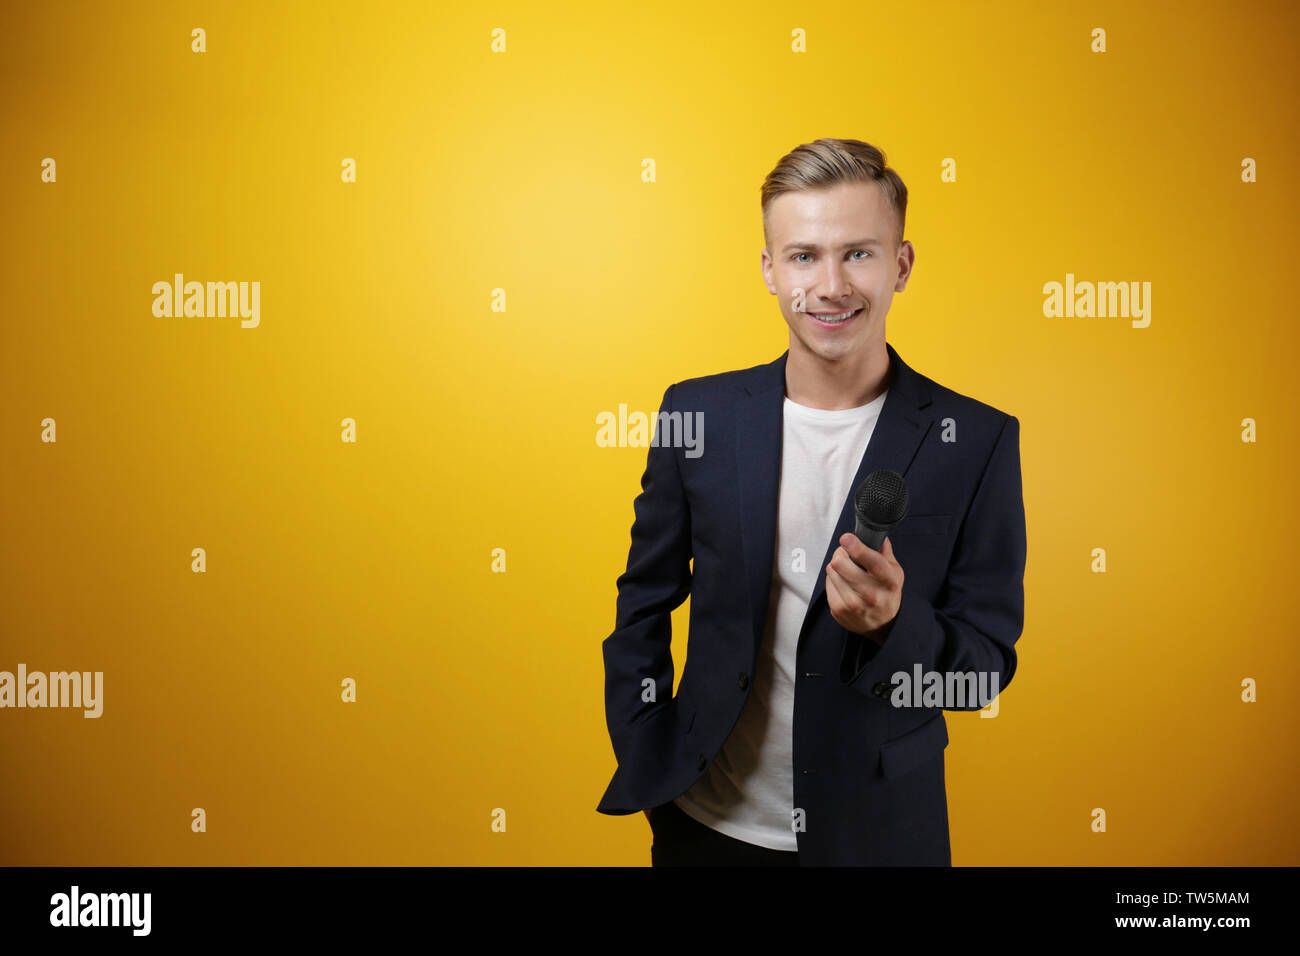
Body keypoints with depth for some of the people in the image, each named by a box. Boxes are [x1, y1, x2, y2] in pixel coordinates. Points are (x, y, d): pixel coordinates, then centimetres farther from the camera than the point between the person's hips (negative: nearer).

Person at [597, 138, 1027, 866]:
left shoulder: (977, 442, -11)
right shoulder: (698, 414, -7)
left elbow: (987, 666, -7)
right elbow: (643, 607, 2)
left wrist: (896, 625, -26)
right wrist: (648, 768, -1)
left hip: (879, 831, -1)